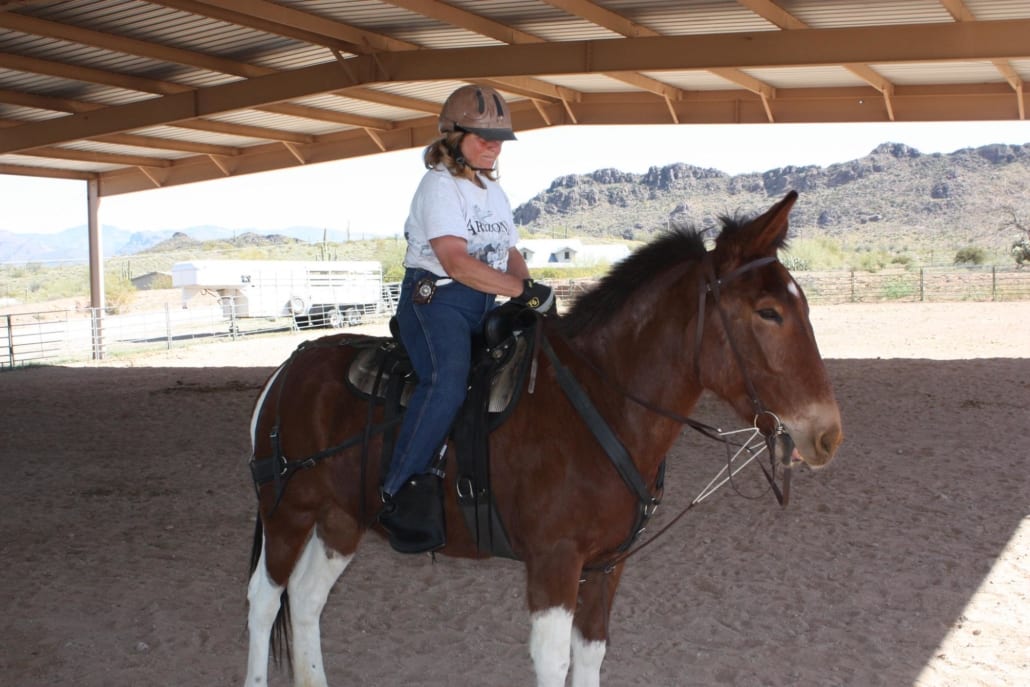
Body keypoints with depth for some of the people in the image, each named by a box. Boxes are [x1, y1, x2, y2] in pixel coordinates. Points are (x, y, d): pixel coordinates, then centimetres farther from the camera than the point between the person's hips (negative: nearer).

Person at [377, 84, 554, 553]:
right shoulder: (440, 185, -8)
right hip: (435, 298, -9)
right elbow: (456, 261, -20)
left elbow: (510, 254, 22)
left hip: (484, 305, 9)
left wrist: (531, 289, -1)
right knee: (450, 381, -32)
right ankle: (401, 493, -31)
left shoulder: (494, 191, 20)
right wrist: (524, 291, -23)